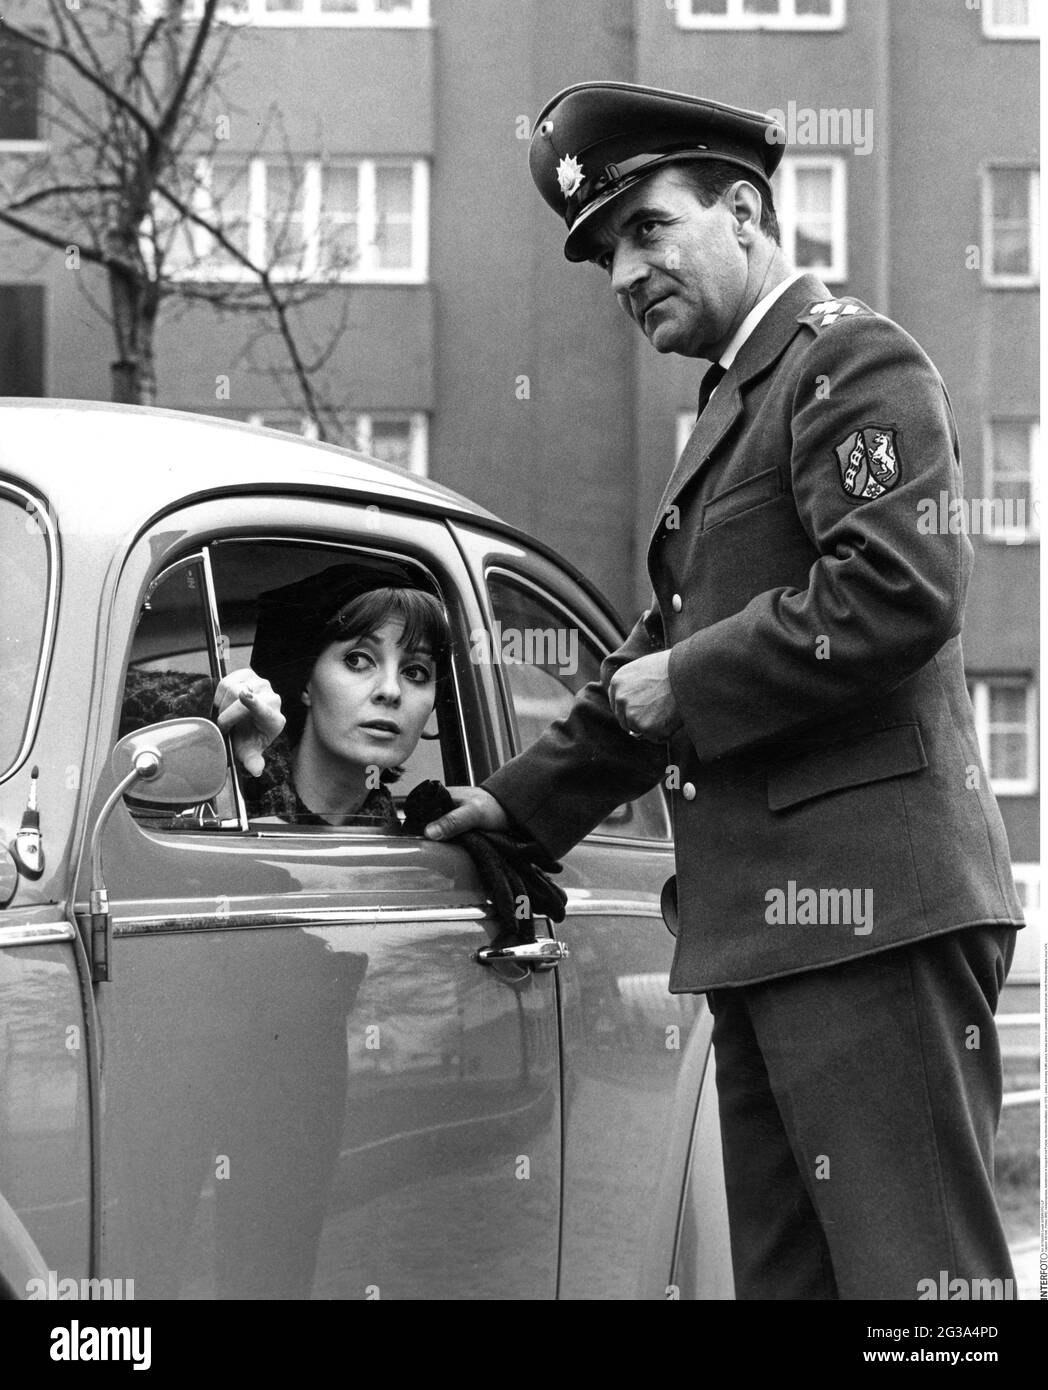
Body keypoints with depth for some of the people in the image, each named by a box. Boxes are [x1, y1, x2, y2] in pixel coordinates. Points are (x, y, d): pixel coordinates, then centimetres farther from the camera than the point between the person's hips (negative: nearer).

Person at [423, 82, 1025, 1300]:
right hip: (765, 925, 10)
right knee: (785, 1271, 10)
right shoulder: (733, 402, 23)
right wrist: (525, 801, 25)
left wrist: (690, 682, -12)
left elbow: (902, 591, -20)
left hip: (864, 909, -10)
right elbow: (665, 654, 30)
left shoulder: (853, 360, -5)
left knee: (915, 1268, -10)